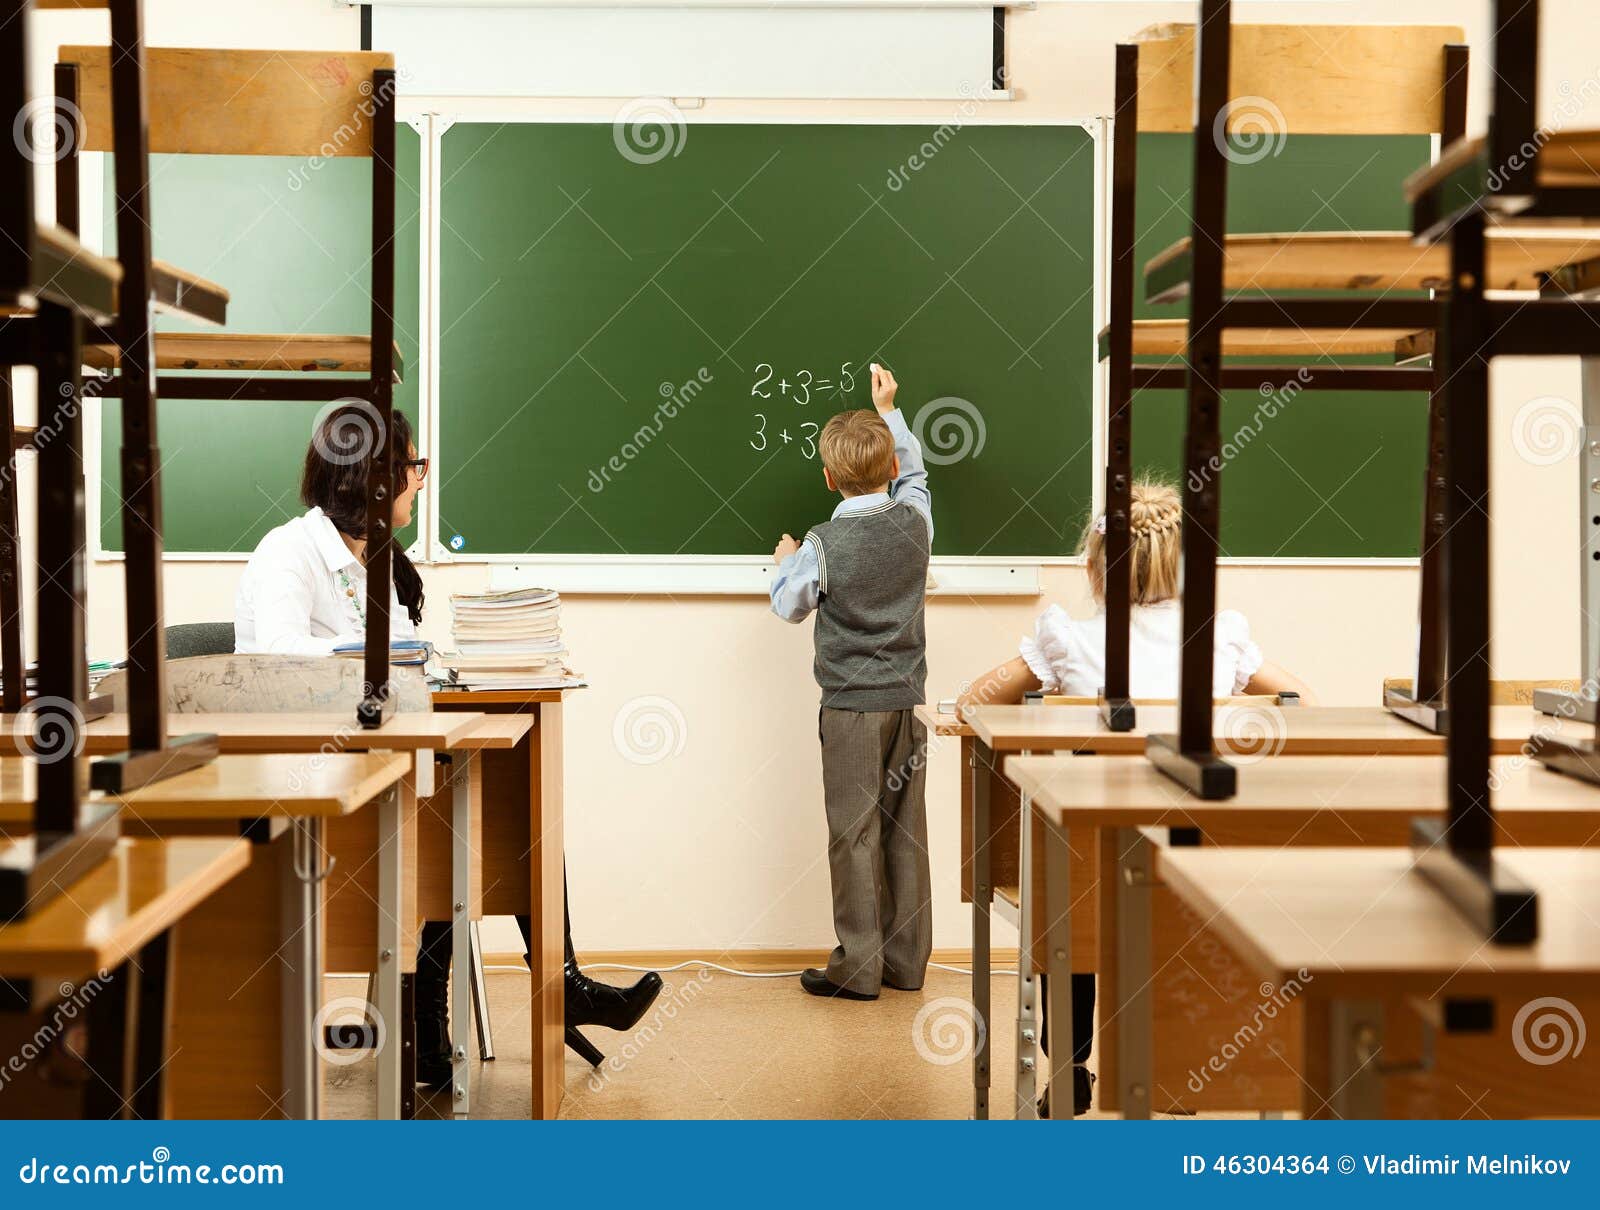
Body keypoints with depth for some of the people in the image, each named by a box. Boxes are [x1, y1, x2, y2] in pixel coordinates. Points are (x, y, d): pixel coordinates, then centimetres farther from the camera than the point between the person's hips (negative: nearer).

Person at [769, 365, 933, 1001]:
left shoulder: (821, 545, -13)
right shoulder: (915, 520, -2)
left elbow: (790, 607, 3)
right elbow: (913, 472, 22)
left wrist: (785, 563, 21)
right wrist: (888, 411, 29)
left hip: (853, 708, -4)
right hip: (909, 698, 5)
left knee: (854, 832, 2)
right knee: (906, 829, 10)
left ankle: (858, 967, 6)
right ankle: (907, 961, 18)